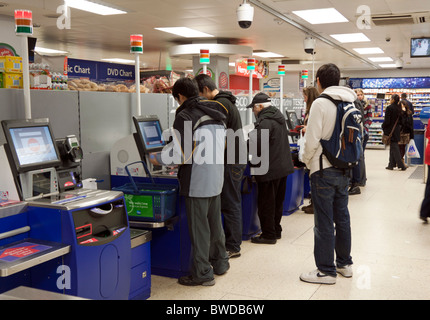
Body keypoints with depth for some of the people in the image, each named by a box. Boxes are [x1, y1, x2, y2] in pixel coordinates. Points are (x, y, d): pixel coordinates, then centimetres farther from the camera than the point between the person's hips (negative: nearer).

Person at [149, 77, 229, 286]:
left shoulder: (185, 116, -13)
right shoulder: (215, 114, 11)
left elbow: (179, 153, -16)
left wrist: (156, 158, -1)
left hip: (197, 181, -8)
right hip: (216, 178, 8)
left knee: (198, 228, 1)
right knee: (214, 223, 20)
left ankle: (202, 273, 10)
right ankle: (220, 263, 34)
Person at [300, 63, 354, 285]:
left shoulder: (321, 103, -14)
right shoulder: (351, 102, 7)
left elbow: (312, 140, -16)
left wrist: (306, 160, 1)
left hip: (324, 170, -7)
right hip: (345, 170, 7)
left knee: (324, 222, 1)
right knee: (342, 217, 17)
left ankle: (326, 271, 9)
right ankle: (344, 263, 29)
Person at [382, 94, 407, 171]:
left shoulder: (389, 108, -16)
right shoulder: (399, 108, 5)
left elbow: (387, 121, -17)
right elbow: (401, 120, 10)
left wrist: (383, 127, -1)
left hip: (391, 130, -7)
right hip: (397, 130, 7)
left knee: (394, 147, -4)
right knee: (393, 147, 14)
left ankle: (401, 165, -6)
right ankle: (391, 164, 18)